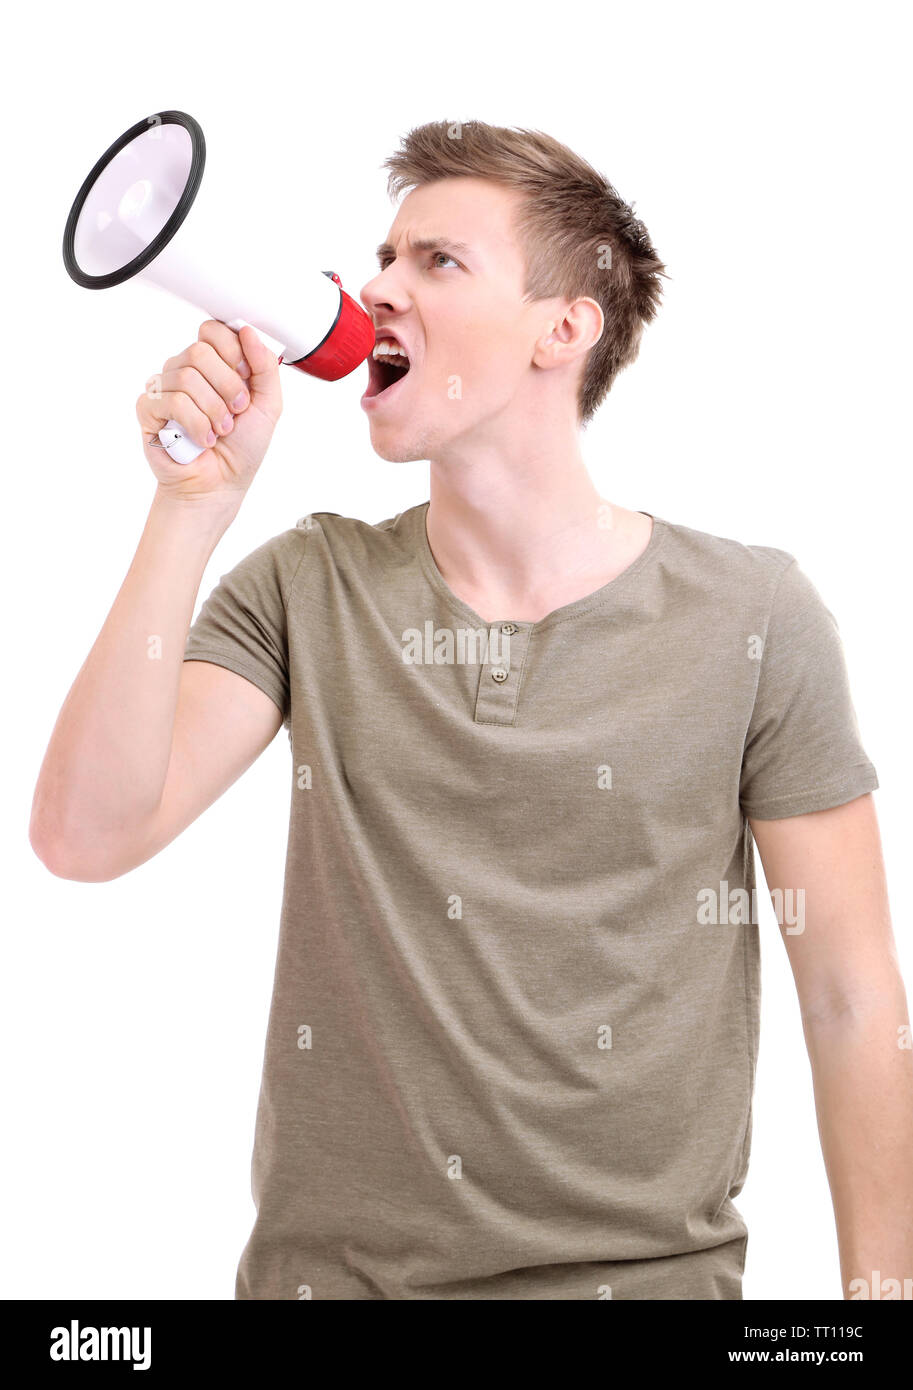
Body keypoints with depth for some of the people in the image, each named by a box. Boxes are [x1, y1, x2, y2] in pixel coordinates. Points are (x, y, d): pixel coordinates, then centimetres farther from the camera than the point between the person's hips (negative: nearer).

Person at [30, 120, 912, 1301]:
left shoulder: (753, 618, -8)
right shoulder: (304, 590, -2)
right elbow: (86, 837, -15)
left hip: (649, 1264, -1)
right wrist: (192, 504, -18)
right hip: (324, 1263, 2)